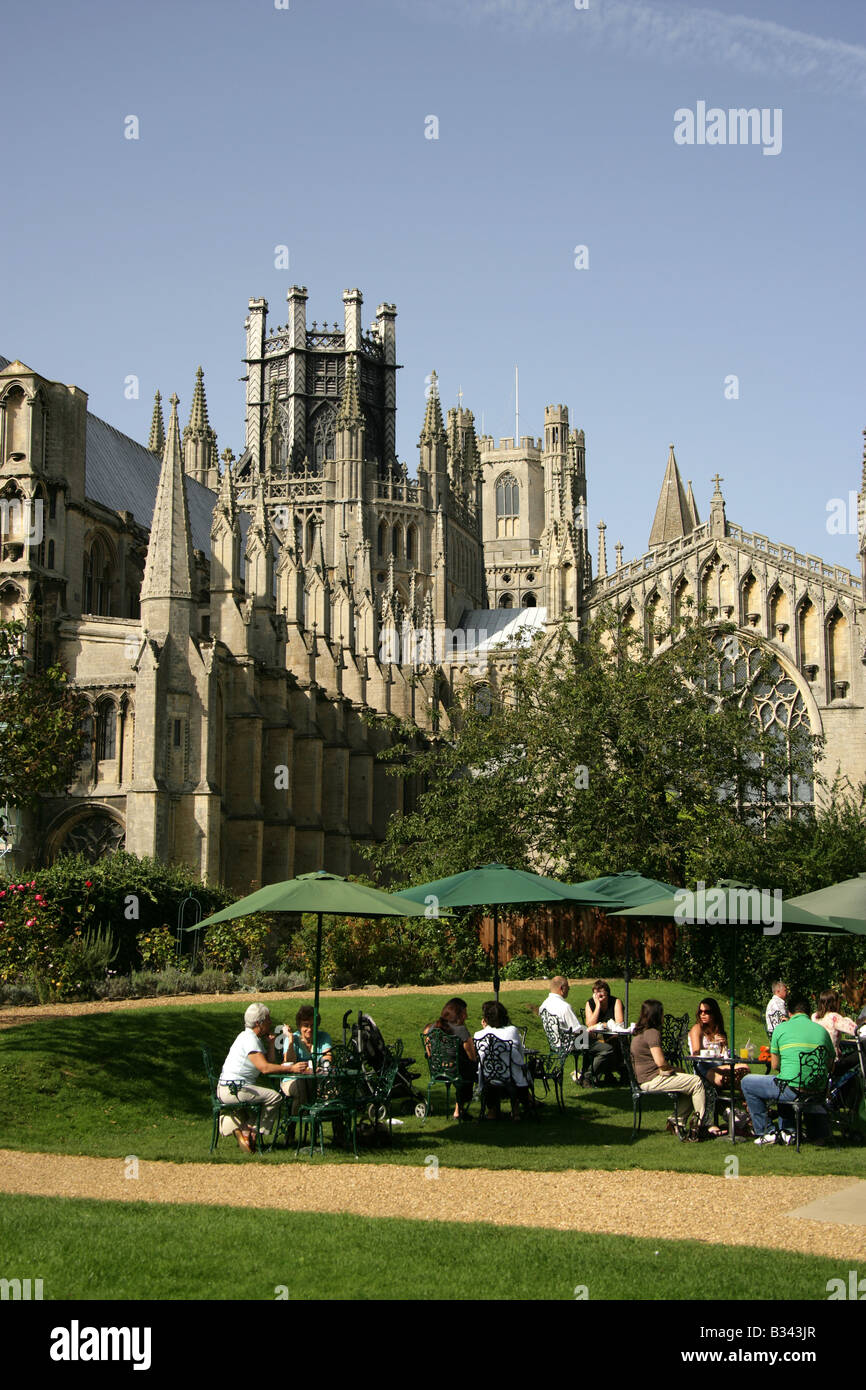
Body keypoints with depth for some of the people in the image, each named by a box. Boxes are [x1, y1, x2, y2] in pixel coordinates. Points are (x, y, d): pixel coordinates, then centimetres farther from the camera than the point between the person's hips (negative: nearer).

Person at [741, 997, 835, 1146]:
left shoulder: (781, 1028, 1)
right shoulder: (822, 1030, 10)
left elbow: (775, 1066, 9)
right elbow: (829, 1064, 18)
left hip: (792, 1089, -5)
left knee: (747, 1082, 17)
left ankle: (766, 1132, 15)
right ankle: (786, 1131, 27)